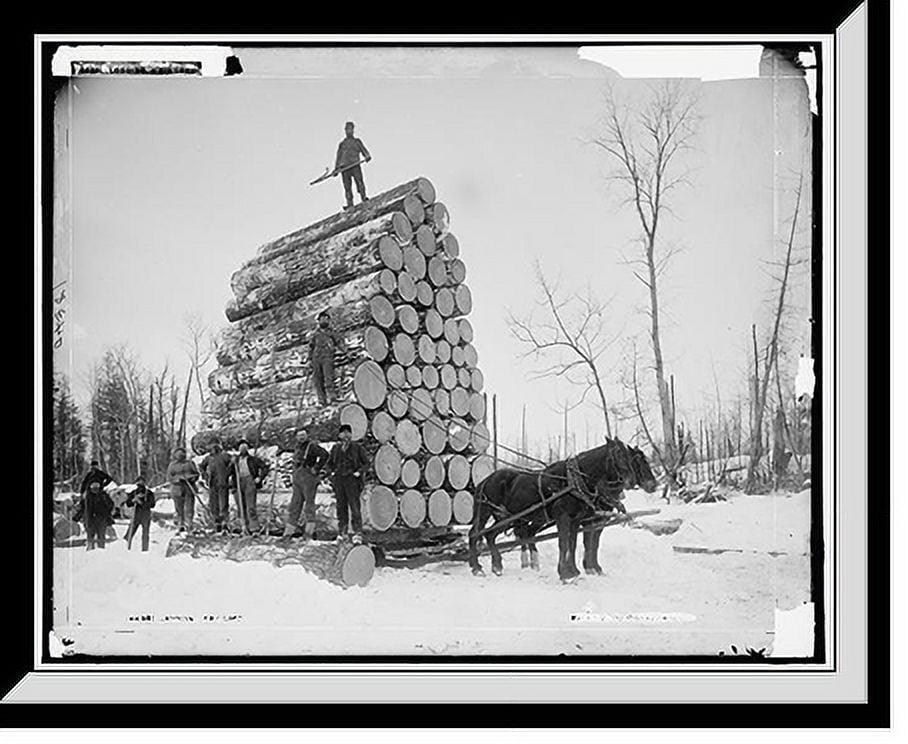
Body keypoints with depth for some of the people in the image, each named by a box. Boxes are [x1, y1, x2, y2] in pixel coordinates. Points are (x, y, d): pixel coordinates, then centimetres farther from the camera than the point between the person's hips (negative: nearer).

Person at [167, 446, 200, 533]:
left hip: (189, 488, 1)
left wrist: (192, 478, -10)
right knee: (179, 508, 0)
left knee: (189, 507, -8)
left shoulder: (190, 463, 11)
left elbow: (196, 473, 10)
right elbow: (169, 477, 0)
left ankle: (188, 525, -9)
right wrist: (178, 478, -15)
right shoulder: (172, 465, 8)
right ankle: (180, 525, 11)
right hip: (177, 488, 0)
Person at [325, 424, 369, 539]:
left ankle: (357, 531, -5)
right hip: (338, 479, 4)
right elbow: (329, 463, 23)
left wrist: (359, 472, -8)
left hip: (352, 479, -4)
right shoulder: (336, 448, 11)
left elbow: (366, 463, 5)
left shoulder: (357, 447, 2)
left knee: (354, 505, -8)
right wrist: (332, 472, 7)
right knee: (341, 506, 6)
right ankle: (341, 532, 13)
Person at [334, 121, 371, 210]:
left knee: (359, 182, -21)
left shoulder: (357, 141, 23)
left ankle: (364, 198, -27)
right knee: (347, 185, -9)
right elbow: (338, 157, 25)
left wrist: (367, 156, -10)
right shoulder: (342, 144, 26)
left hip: (355, 165, -1)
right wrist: (336, 168, 13)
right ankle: (350, 205, -14)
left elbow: (364, 150, 13)